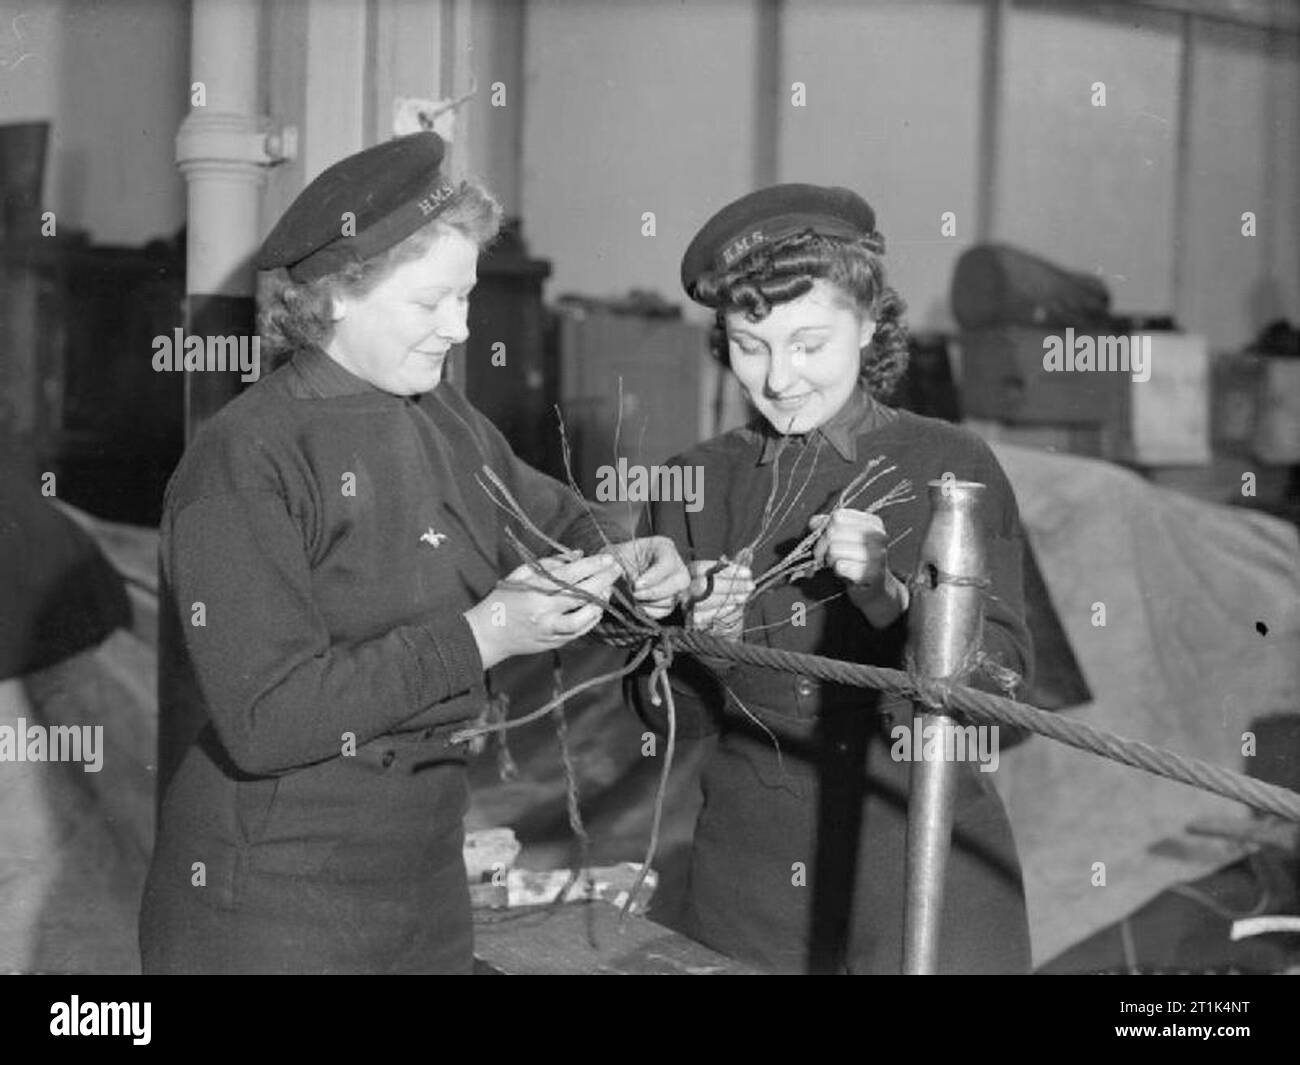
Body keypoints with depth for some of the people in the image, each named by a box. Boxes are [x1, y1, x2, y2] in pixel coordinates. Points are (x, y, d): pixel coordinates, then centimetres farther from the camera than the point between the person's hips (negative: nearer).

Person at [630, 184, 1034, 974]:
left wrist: (889, 596, -28)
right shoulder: (698, 481, 1)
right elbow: (670, 716, 2)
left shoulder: (952, 466, -7)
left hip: (928, 876, -2)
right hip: (750, 879, 3)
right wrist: (702, 637, -18)